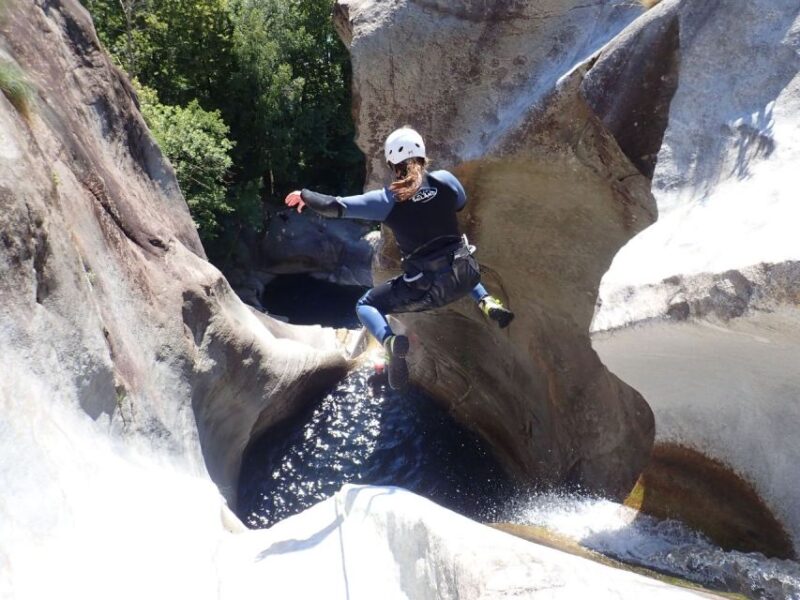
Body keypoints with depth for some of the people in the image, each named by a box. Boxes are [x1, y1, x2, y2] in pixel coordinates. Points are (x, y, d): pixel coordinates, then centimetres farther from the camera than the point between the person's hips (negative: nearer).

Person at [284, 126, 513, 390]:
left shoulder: (387, 200, -9)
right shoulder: (445, 180, -2)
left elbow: (334, 207, -8)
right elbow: (461, 203, 20)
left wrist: (304, 195, 9)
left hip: (427, 288, -4)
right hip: (465, 273, 4)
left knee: (366, 305, 15)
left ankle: (391, 342, -15)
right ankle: (487, 302, 17)